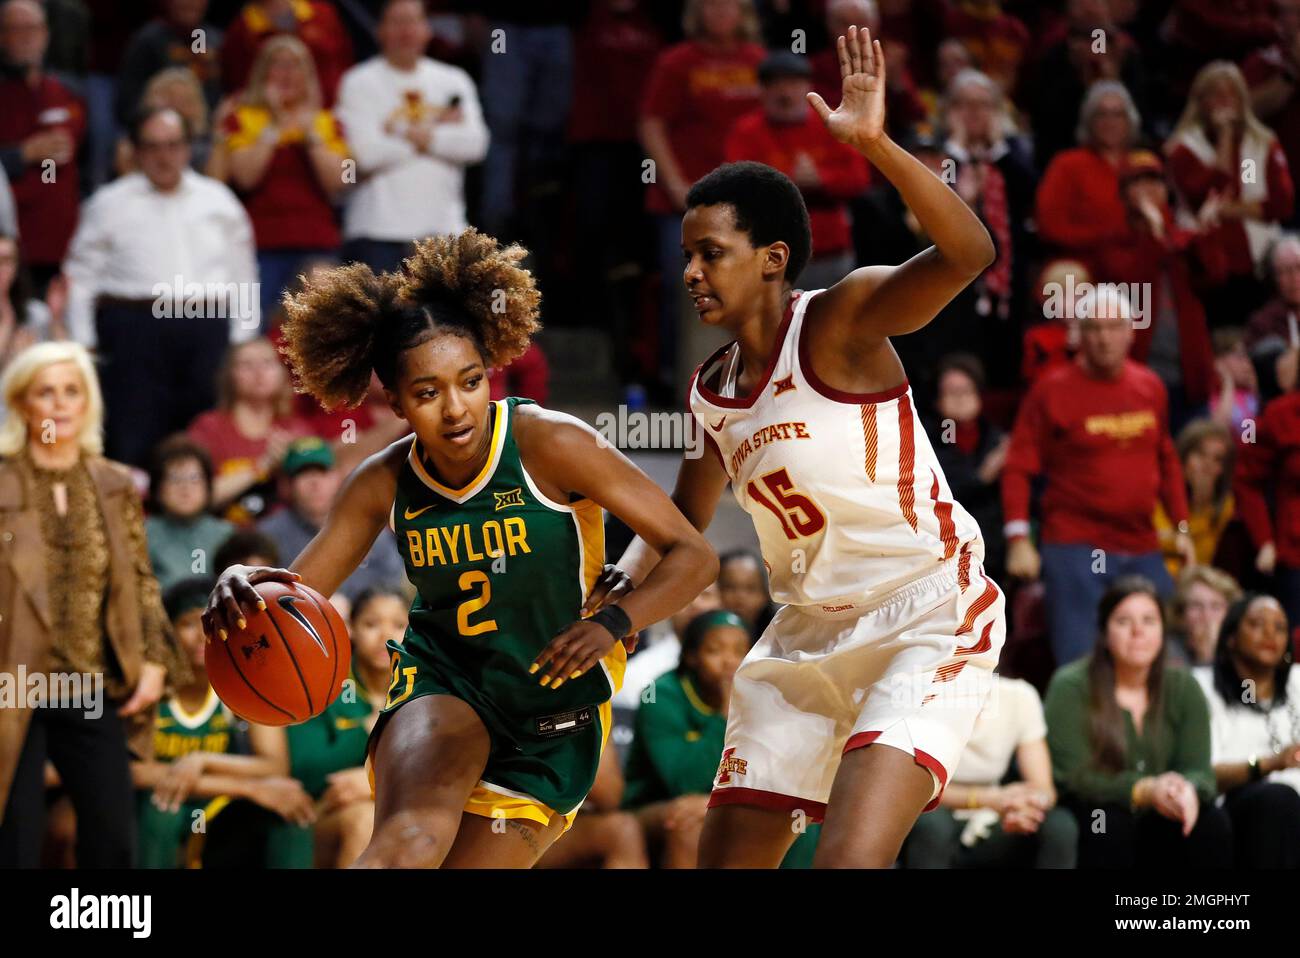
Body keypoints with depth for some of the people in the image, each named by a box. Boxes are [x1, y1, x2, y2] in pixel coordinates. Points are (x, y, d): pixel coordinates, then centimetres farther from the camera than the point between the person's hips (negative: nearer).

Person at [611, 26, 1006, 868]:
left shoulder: (839, 319, -14)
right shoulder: (712, 390, 7)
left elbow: (968, 253, -33)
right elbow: (683, 523, 24)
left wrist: (874, 144, -44)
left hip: (928, 617, -8)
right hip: (811, 633, 8)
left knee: (851, 859, -25)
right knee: (728, 858, 10)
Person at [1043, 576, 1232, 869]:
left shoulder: (1183, 688, 5)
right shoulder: (1071, 687, -8)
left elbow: (1198, 768, -4)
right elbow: (1072, 777, -17)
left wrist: (1188, 791, -30)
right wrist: (1145, 792, -32)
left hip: (1158, 830, 4)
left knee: (1212, 823, -24)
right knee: (1109, 822, -34)